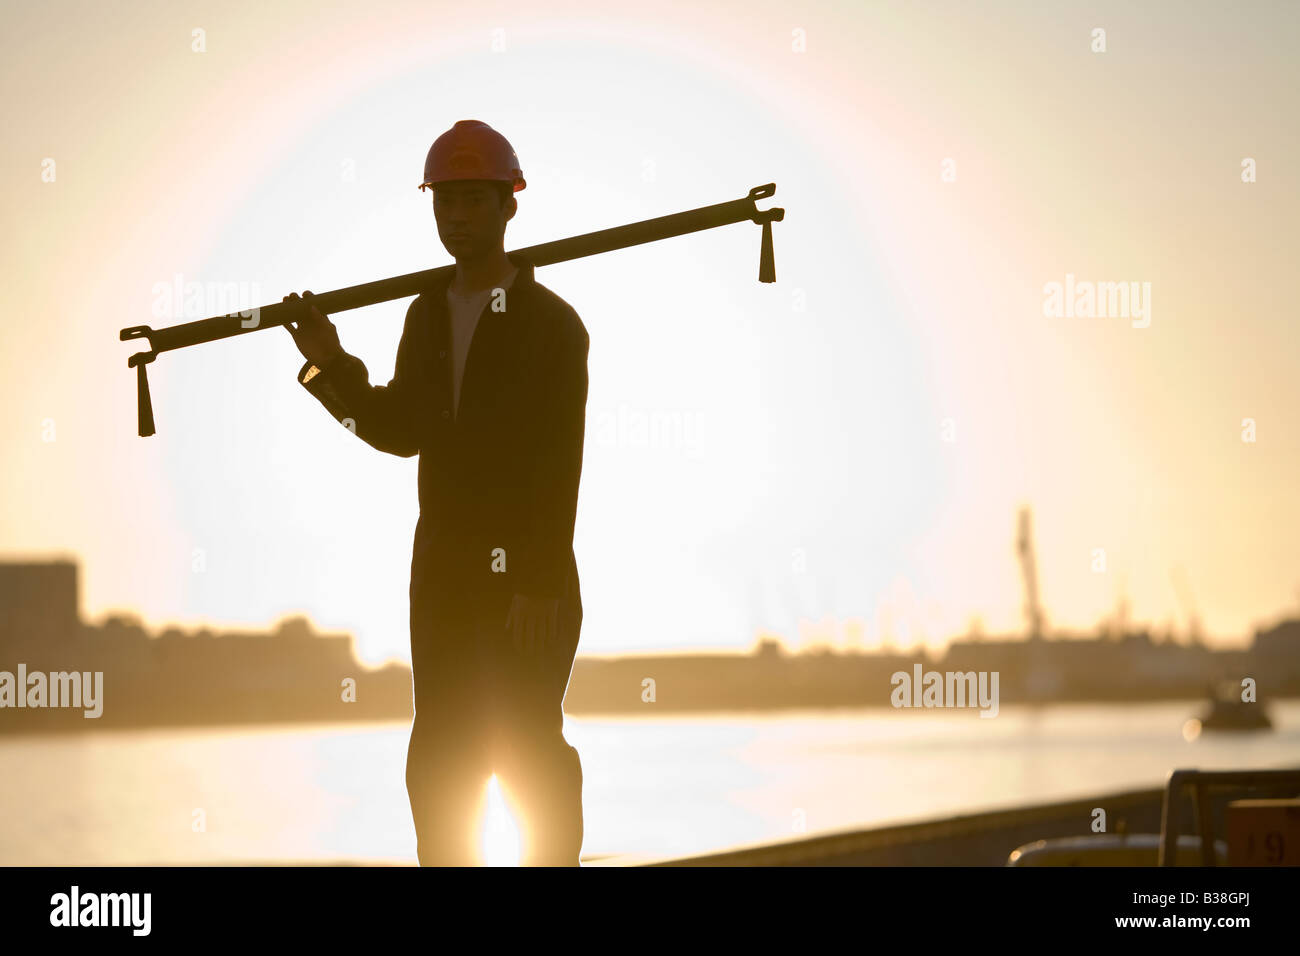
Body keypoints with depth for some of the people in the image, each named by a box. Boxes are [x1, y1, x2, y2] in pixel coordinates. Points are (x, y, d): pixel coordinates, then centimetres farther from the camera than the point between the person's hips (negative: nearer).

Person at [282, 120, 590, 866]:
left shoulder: (551, 323, -9)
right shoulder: (427, 314, 10)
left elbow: (560, 463, -14)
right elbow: (403, 432, 13)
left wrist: (540, 585, -19)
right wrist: (331, 366, 0)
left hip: (526, 574, -6)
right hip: (442, 572, 6)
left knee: (529, 753, -2)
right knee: (439, 757, 9)